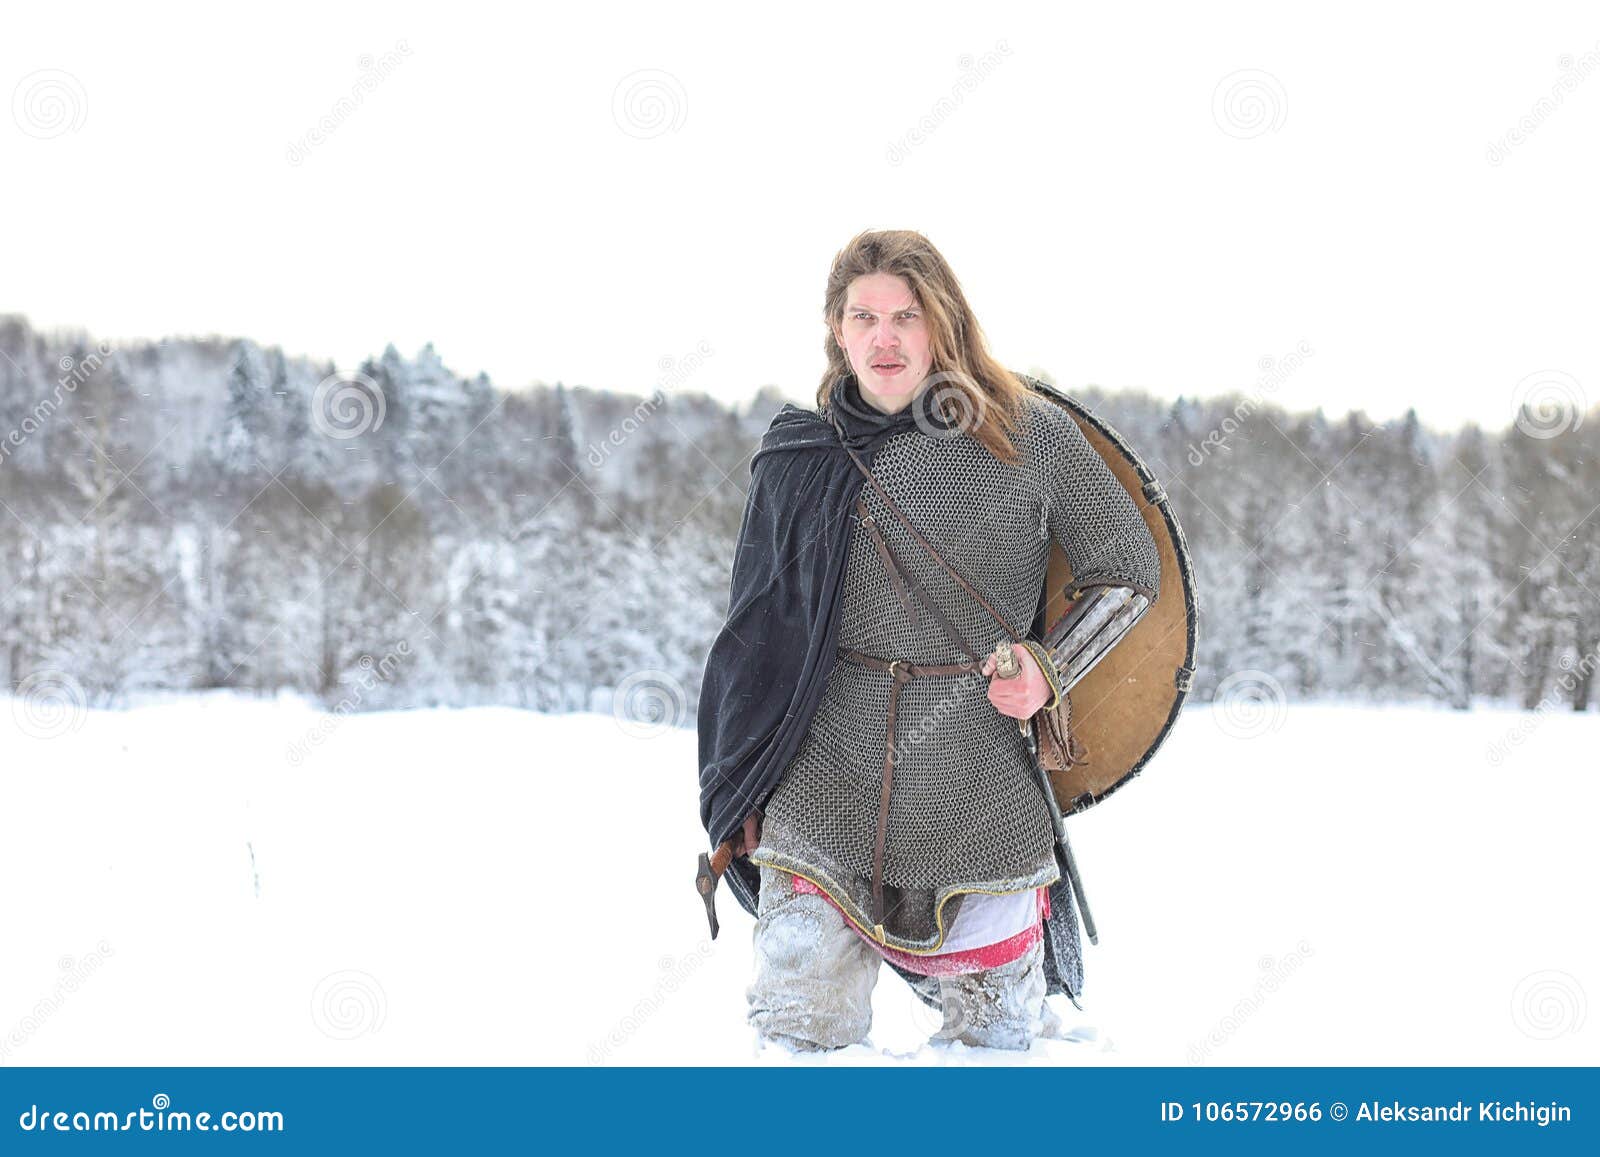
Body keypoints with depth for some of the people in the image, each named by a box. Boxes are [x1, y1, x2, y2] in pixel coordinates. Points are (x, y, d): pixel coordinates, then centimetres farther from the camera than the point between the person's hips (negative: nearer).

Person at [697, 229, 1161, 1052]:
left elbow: (1128, 571, 7)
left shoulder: (1028, 435, -2)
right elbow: (760, 629, 13)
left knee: (995, 1042, 8)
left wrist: (1050, 666, -9)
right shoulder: (801, 457, 5)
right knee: (802, 1032, 1)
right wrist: (747, 795, 13)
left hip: (979, 794, -1)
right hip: (821, 791, 1)